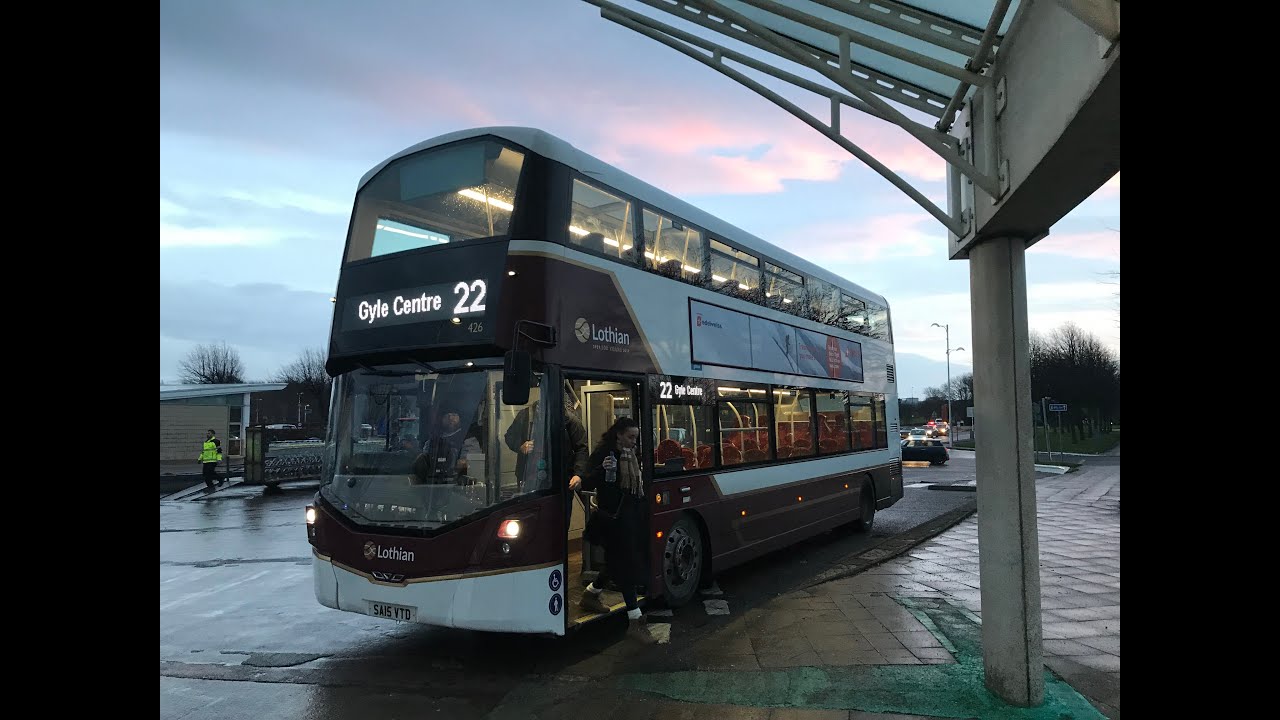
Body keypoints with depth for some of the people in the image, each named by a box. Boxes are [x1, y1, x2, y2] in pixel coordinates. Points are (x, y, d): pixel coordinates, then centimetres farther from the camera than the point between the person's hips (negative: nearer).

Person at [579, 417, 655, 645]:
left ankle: (591, 594, 41)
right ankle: (635, 622, -1)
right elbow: (588, 484, -16)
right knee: (627, 565, -7)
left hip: (632, 516, 8)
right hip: (613, 517, -8)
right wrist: (602, 470, -33)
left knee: (618, 561, 19)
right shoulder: (603, 453, -11)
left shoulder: (633, 456, 11)